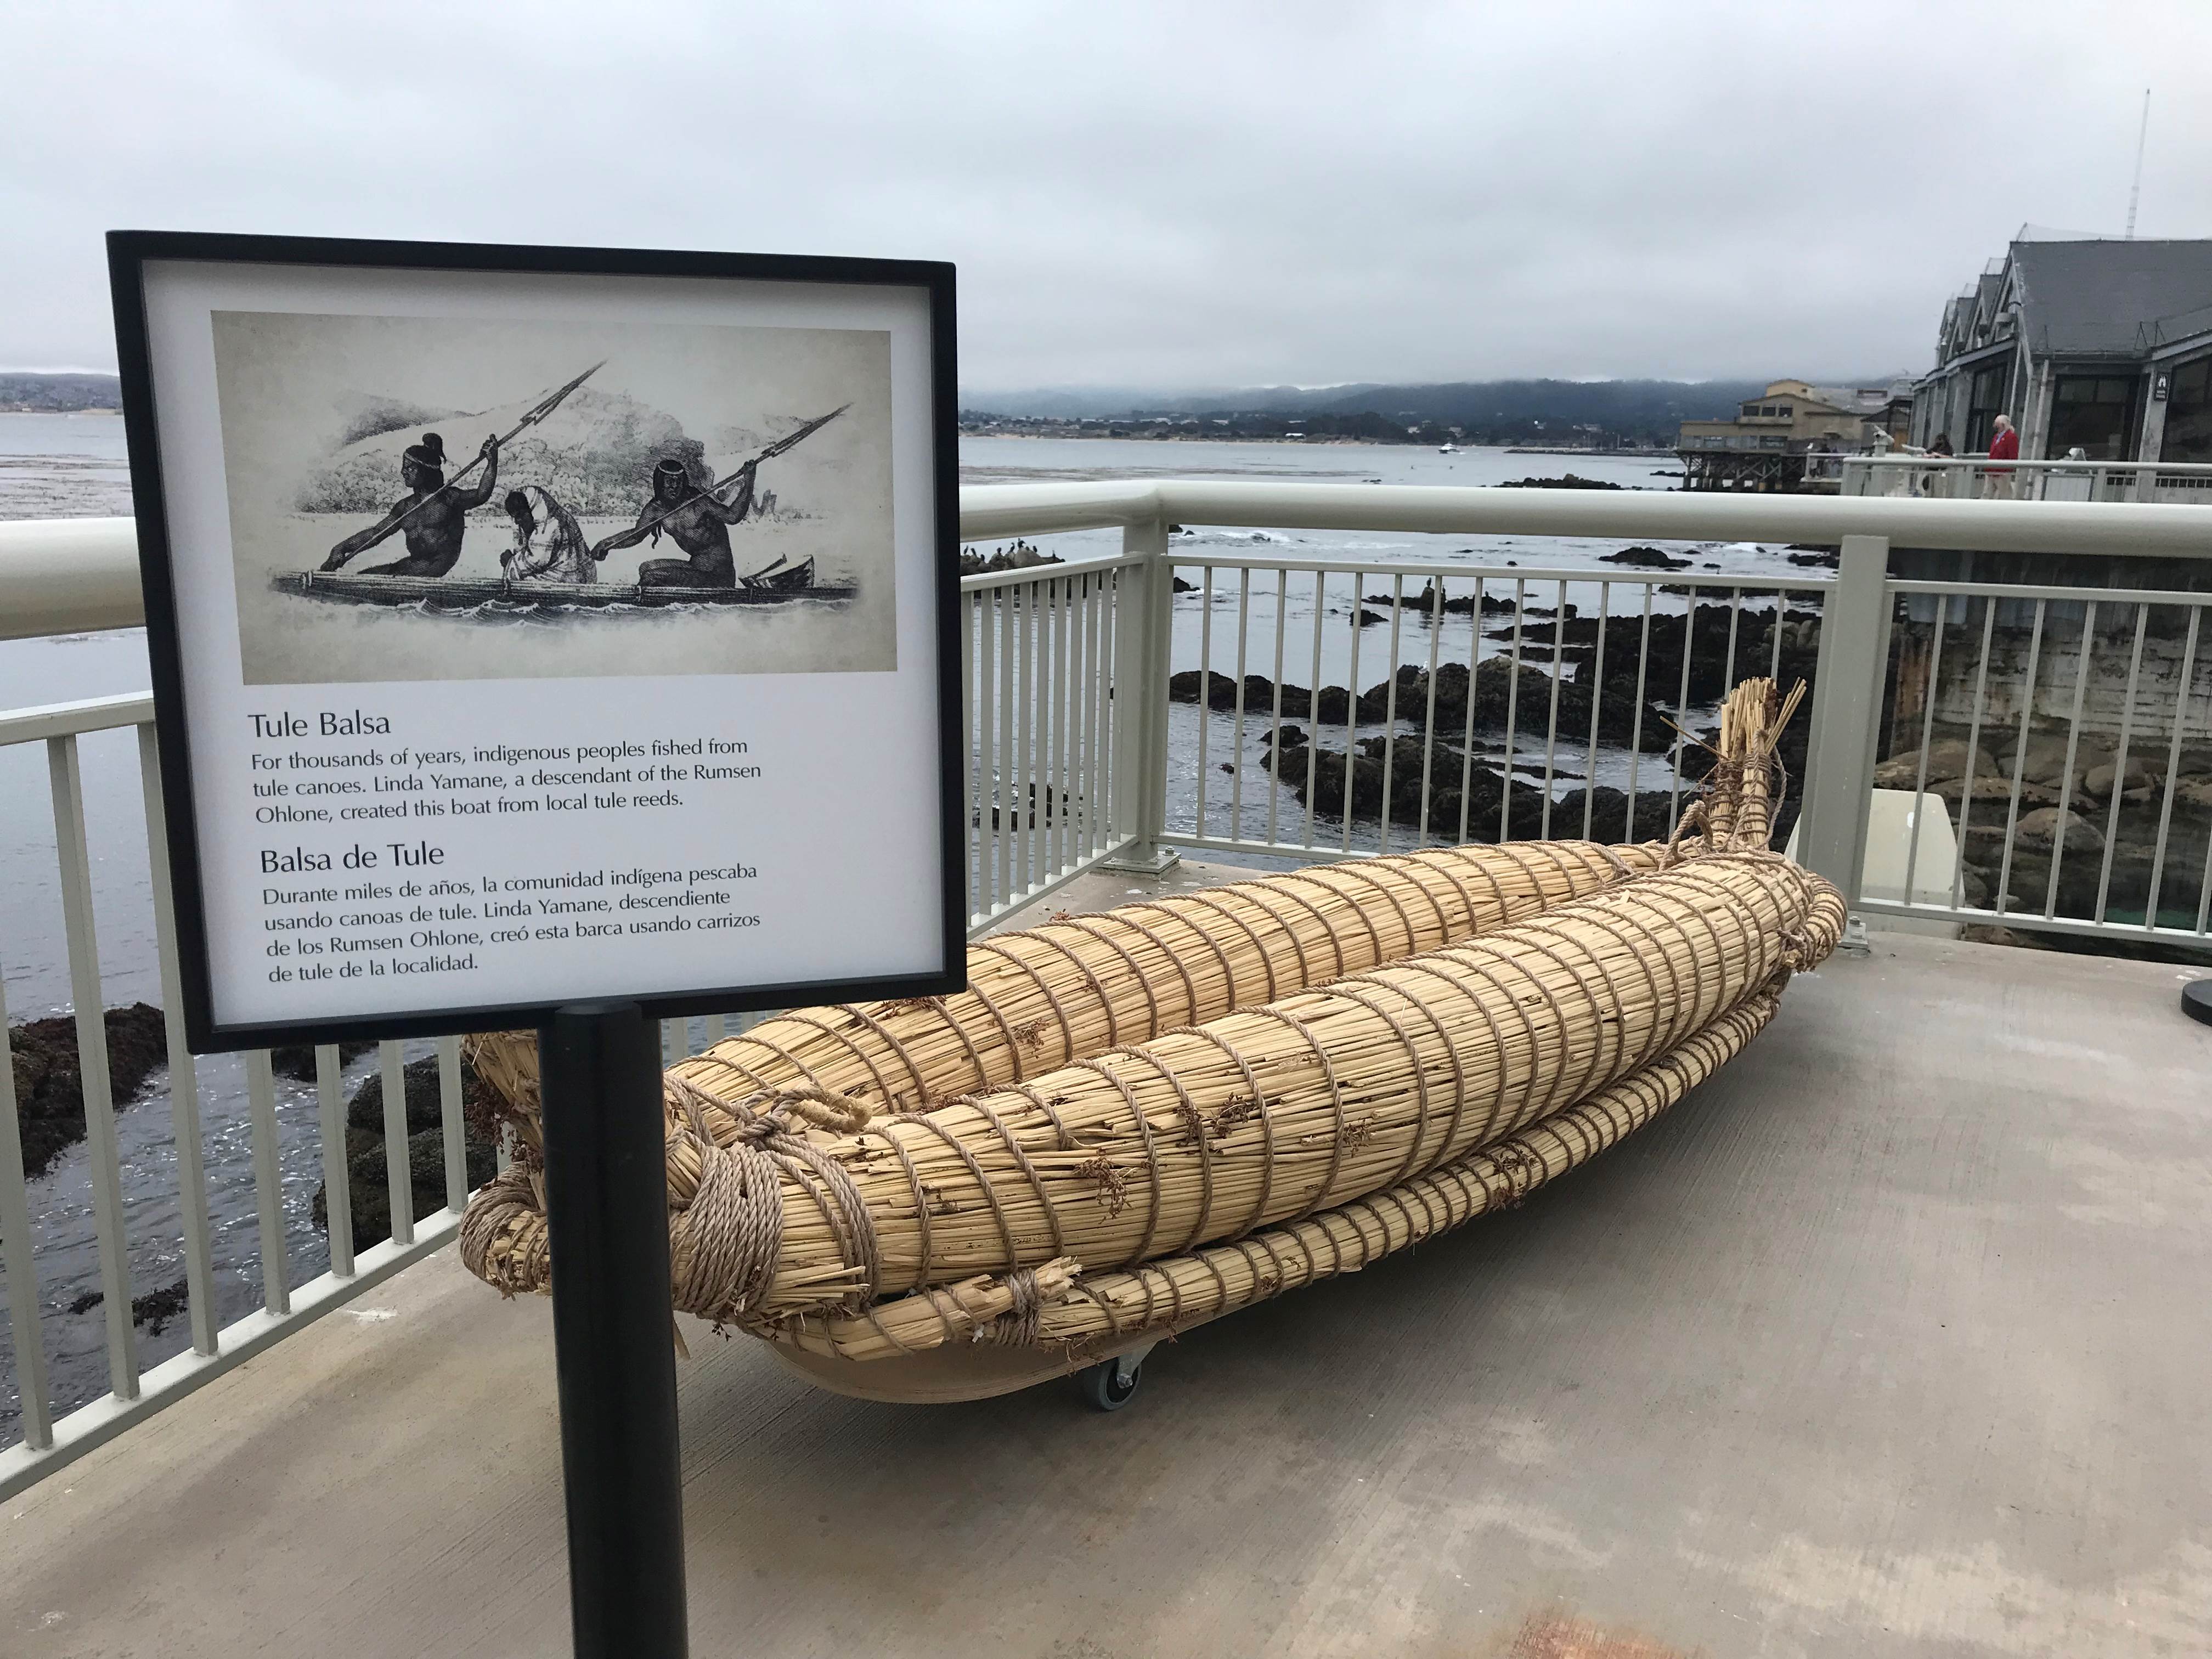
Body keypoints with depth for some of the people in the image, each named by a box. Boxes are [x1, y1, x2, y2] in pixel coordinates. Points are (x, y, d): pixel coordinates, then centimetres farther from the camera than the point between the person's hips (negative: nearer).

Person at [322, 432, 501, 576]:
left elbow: (480, 496, -20)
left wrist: (492, 462, -32)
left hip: (436, 568, -8)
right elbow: (375, 533, 14)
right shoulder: (404, 507, 15)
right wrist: (342, 548, 4)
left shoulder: (448, 497, -5)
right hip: (413, 563, 8)